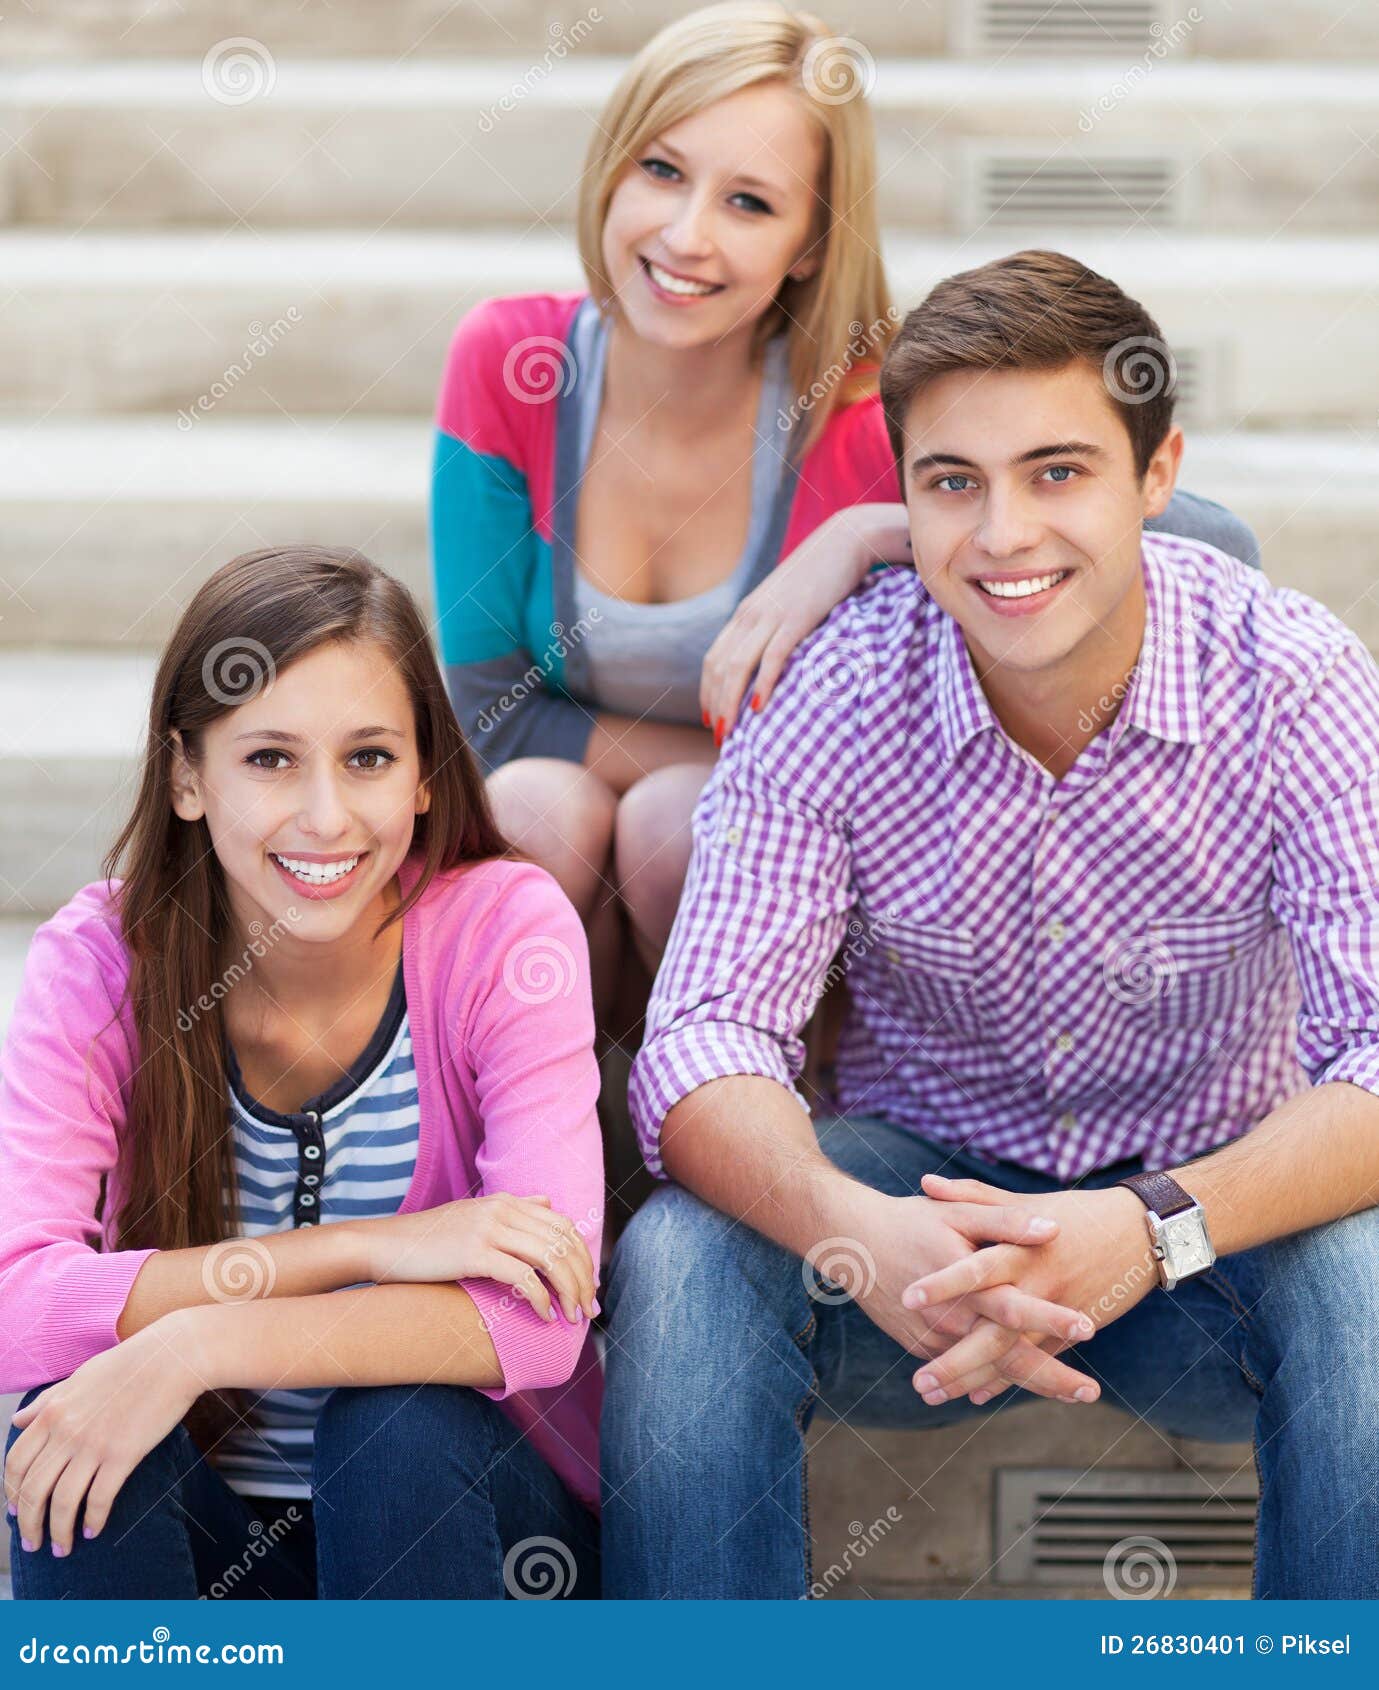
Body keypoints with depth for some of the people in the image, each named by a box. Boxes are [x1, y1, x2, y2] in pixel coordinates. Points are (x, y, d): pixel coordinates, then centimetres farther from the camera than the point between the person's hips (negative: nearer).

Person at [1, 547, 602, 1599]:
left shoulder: (504, 929, -15)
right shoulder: (100, 960, -12)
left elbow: (538, 1317, -27)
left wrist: (204, 1342, -36)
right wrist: (368, 1249, -32)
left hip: (450, 1508, 0)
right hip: (204, 1533, 1)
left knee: (396, 1426, -31)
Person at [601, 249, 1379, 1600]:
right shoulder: (832, 694, -14)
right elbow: (702, 1045, -21)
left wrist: (1149, 1230, -45)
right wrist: (849, 1230, -44)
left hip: (1212, 1205, 0)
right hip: (924, 1183, 1)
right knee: (678, 1263, -29)